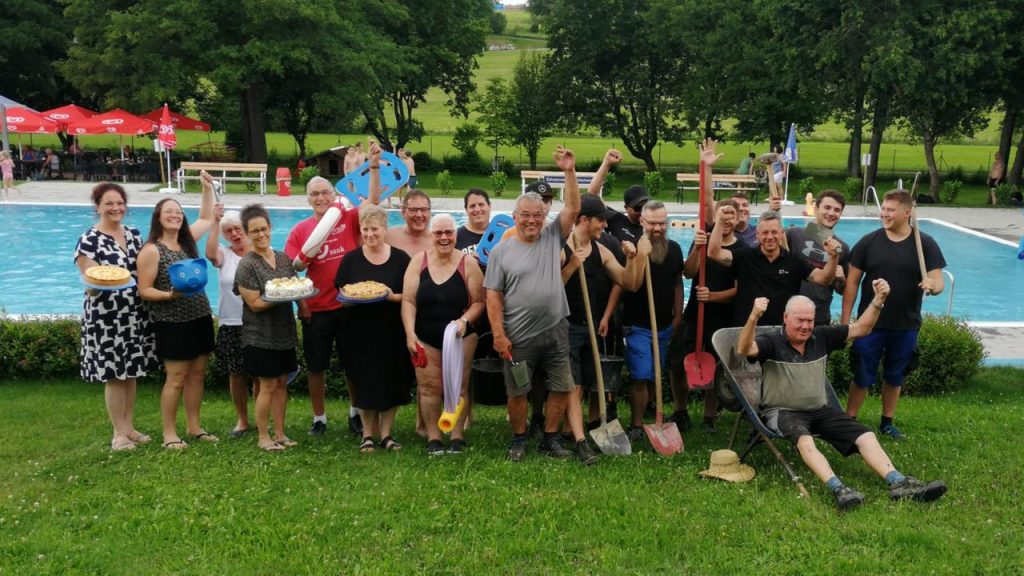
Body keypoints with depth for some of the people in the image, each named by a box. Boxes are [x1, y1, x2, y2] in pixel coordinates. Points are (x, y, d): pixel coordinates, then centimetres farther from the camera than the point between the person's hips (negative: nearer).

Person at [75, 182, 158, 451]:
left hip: (136, 315, 6)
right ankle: (119, 433, 11)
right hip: (106, 317, -5)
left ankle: (129, 427, 24)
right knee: (114, 375, 0)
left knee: (131, 372, 12)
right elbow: (91, 286, -13)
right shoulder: (89, 241, -9)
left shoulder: (134, 234, 9)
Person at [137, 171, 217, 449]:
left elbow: (206, 218, 24)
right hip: (172, 323, -7)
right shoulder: (151, 250, -10)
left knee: (197, 374, 10)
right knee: (176, 378, -2)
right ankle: (169, 433, 9)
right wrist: (169, 295, -26)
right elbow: (144, 290, -10)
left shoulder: (187, 240, 8)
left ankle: (194, 426, 22)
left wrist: (207, 188, 15)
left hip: (200, 317, 7)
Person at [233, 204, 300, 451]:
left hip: (284, 333, 6)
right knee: (268, 385, 0)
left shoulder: (283, 258, 6)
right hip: (261, 336, -5)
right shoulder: (247, 264, -11)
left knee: (282, 384, 11)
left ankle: (280, 433, 22)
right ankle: (263, 437, 13)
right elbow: (255, 303, -14)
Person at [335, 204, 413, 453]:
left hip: (392, 332, 0)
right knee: (365, 383, 4)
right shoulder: (351, 259, 3)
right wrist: (352, 298, -17)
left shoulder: (400, 259, 0)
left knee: (392, 383, 4)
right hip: (359, 333, 0)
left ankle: (385, 433, 19)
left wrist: (393, 296, -18)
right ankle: (368, 434, 18)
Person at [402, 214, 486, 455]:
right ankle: (433, 438, 11)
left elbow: (479, 302, -3)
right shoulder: (418, 261, -1)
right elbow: (408, 301, -3)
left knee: (458, 387, 4)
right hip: (425, 339, 1)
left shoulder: (468, 264, -5)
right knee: (429, 387, 1)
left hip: (461, 337, -1)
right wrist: (410, 334, -12)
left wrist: (465, 320, -21)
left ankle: (457, 437, 15)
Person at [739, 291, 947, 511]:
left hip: (820, 410, 6)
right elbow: (744, 349, -30)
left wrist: (878, 301, -7)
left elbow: (860, 329, 8)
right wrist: (754, 317, -48)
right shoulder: (772, 342, -10)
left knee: (865, 436, -10)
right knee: (804, 440, -37)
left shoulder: (821, 337, 7)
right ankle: (838, 489, -50)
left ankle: (899, 483, -17)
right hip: (783, 411, -6)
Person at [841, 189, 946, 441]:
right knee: (863, 377, 5)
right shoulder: (869, 242, -5)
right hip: (870, 323, -1)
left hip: (906, 326, 1)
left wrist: (933, 286, -33)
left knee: (894, 377, 16)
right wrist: (845, 320, -5)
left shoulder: (925, 244, -4)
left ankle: (887, 423, 32)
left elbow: (939, 281, -7)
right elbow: (852, 282, -2)